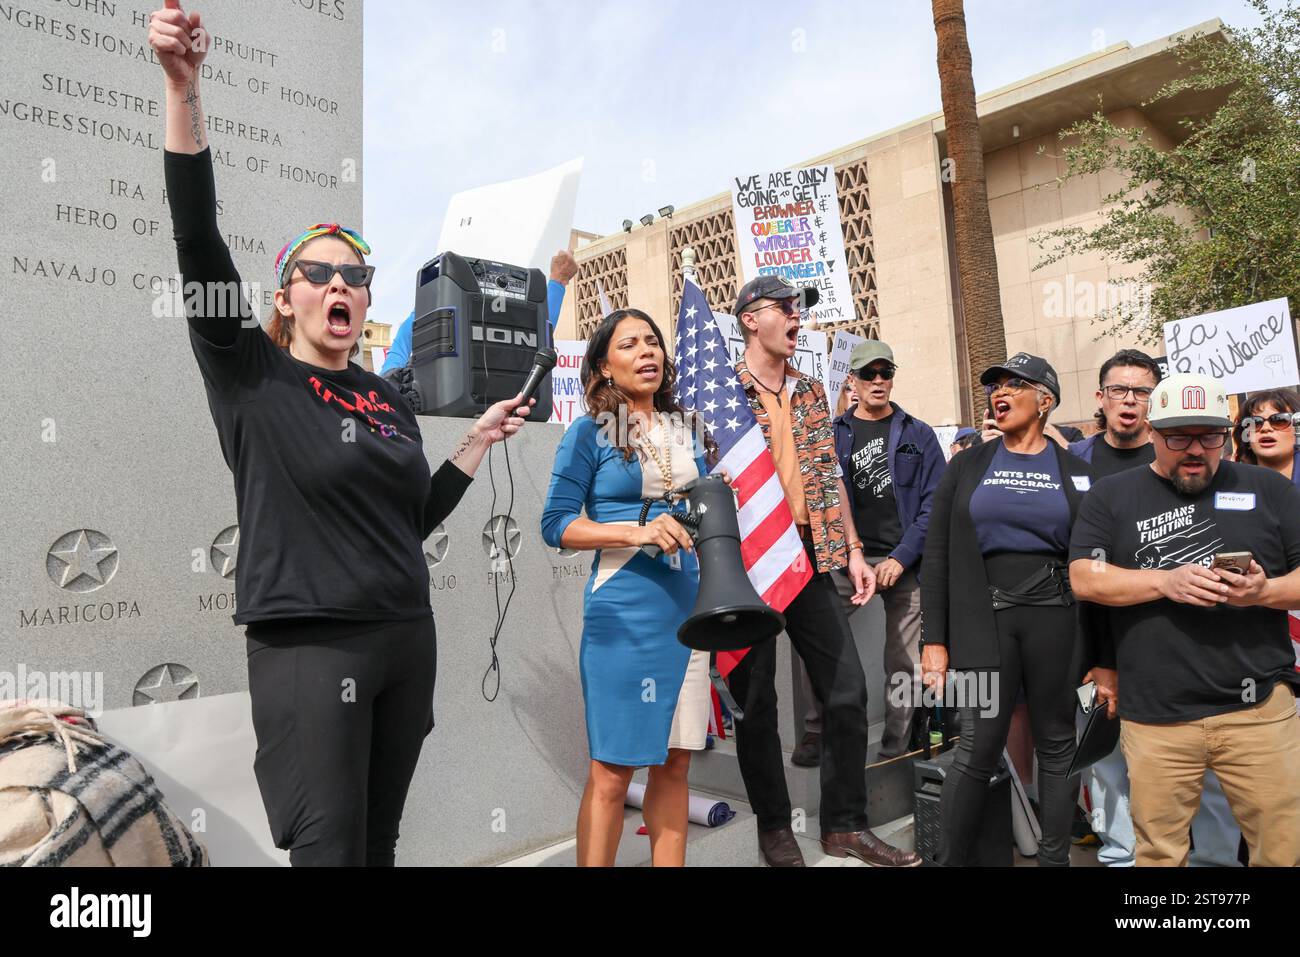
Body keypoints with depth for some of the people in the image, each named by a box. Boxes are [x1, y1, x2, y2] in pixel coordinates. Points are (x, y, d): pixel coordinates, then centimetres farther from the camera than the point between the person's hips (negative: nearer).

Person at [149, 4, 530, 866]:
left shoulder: (389, 400, 12)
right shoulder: (249, 373, -1)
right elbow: (197, 234, -13)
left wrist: (480, 442, 15)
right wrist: (184, 88, -20)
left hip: (406, 639, 5)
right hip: (308, 647, -5)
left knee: (380, 843, 14)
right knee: (329, 850, -2)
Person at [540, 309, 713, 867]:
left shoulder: (687, 428, 14)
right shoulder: (589, 433, -1)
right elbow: (557, 525, -8)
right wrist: (636, 532, -19)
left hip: (689, 606, 5)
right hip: (624, 609, -5)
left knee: (675, 761, 11)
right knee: (612, 770, 0)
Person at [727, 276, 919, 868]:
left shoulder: (810, 392, 15)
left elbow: (830, 475, 15)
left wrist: (852, 550, 9)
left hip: (811, 554, 5)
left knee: (847, 688, 5)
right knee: (756, 698, 5)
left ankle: (844, 825, 20)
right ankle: (774, 828, 22)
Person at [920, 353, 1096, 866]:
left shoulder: (1077, 473, 8)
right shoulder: (967, 466, 7)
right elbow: (937, 557, 4)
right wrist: (934, 641, -3)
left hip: (1056, 620, 1)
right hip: (985, 618, -1)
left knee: (1057, 746, 9)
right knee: (978, 750, -4)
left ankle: (1054, 858, 25)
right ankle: (951, 860, 10)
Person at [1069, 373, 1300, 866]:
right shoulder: (1112, 496, 6)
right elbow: (1084, 578, -3)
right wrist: (1165, 581, -17)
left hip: (1258, 707, 1)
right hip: (1154, 715, 0)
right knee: (1159, 852, 11)